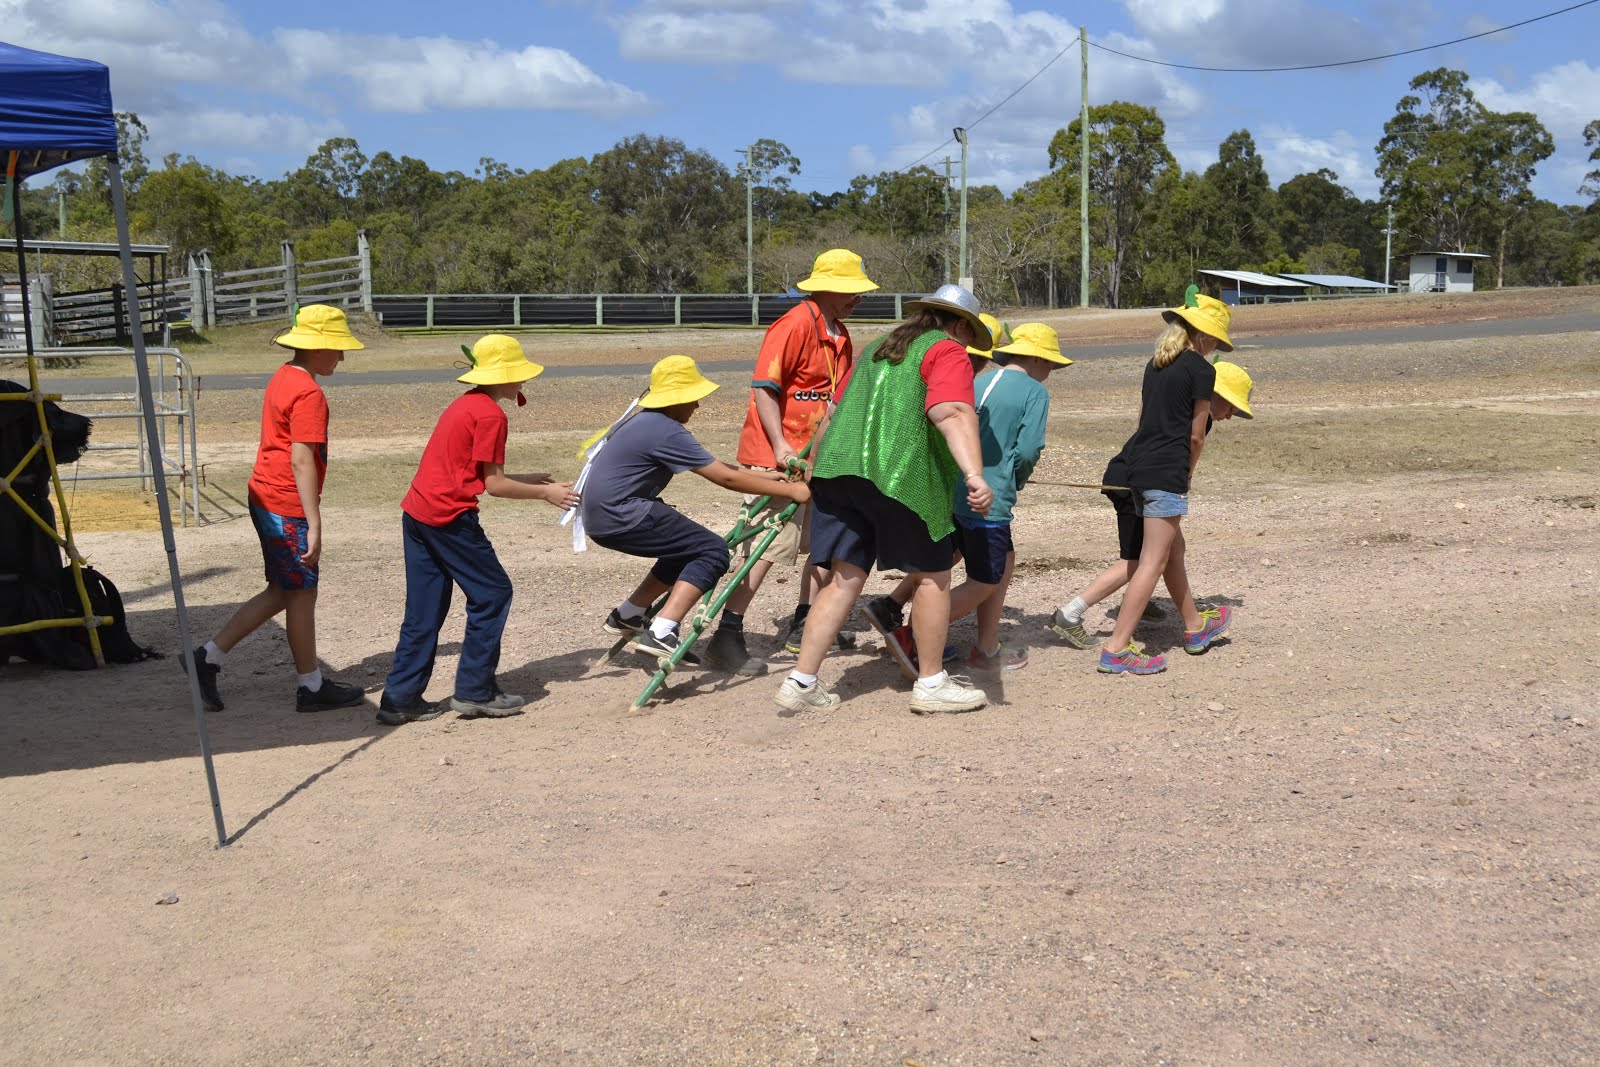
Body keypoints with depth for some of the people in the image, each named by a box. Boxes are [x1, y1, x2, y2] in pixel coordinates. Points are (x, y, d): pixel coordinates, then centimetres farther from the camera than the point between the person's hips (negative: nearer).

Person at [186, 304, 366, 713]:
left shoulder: (282, 379, 13)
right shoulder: (309, 393, -17)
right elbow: (301, 461, -23)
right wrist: (314, 526, -24)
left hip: (264, 498, 9)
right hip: (289, 509, -9)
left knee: (281, 592, 17)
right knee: (301, 594, 3)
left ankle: (209, 656, 15)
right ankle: (311, 687, 16)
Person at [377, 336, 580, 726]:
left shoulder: (465, 404, 18)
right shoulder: (491, 414, -10)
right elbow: (494, 484, -10)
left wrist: (535, 480, 20)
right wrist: (545, 493, 1)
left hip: (416, 512, 9)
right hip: (449, 517, -9)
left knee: (425, 609, 13)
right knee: (492, 593, 3)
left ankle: (401, 699, 14)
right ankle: (475, 691, 7)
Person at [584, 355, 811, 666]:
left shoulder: (648, 421, 15)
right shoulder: (667, 432, -16)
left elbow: (714, 466, 18)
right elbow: (726, 479, -16)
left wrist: (764, 476, 14)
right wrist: (789, 490, -11)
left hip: (603, 516, 10)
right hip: (618, 516, -10)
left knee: (688, 549, 22)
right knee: (712, 551, -9)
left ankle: (626, 616, 25)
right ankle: (660, 634, -20)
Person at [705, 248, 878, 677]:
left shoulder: (839, 335, 15)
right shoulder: (795, 324, -14)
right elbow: (763, 387, -19)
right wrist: (780, 446, -24)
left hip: (816, 456, 9)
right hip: (777, 455, -9)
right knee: (771, 546, -12)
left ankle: (805, 625, 26)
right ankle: (726, 637, -8)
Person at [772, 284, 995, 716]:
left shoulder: (877, 349, 26)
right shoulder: (948, 353, 2)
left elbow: (836, 412, 29)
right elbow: (952, 413, -17)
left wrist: (816, 466, 41)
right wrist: (975, 475, -29)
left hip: (838, 469, 7)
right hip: (898, 476, -7)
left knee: (846, 578, 9)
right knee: (932, 575, 8)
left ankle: (801, 682, 5)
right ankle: (932, 686, 14)